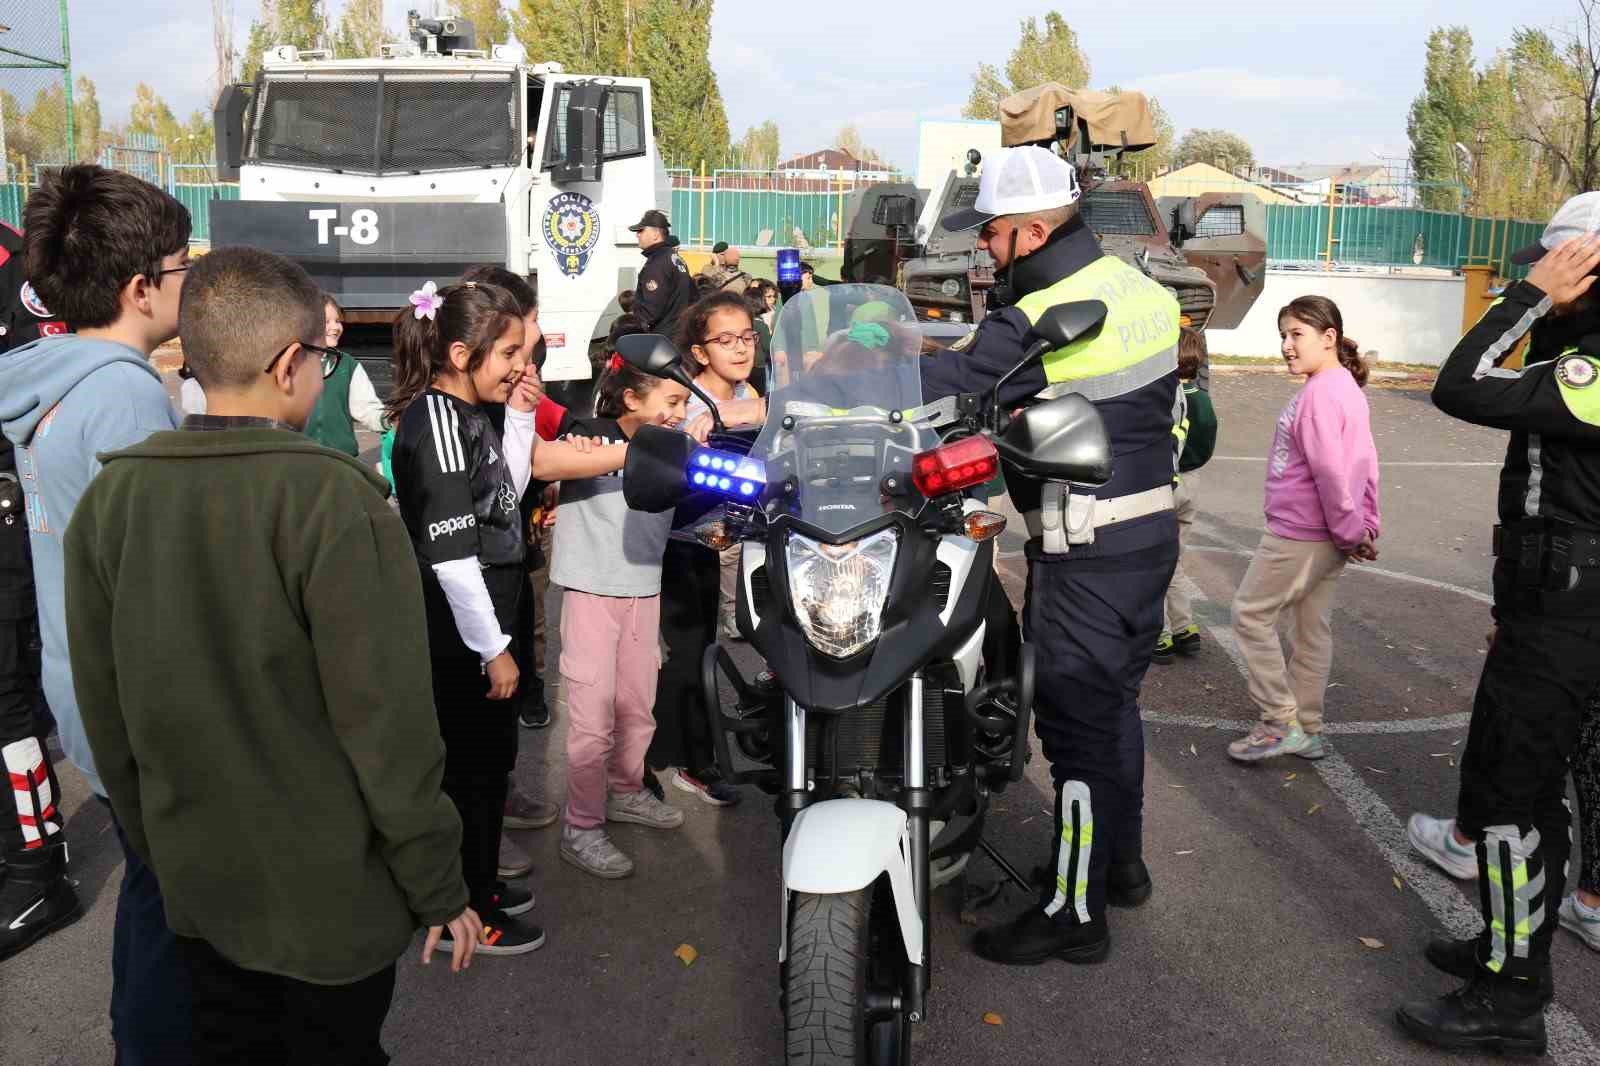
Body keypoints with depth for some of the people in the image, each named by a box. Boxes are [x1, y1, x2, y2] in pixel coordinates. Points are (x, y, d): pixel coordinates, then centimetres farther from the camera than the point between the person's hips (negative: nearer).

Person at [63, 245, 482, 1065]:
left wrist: (152, 843, 16)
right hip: (330, 894, -5)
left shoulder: (109, 499, -6)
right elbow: (387, 720, -22)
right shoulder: (334, 501, -23)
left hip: (193, 882, 5)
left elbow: (105, 710, 2)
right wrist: (439, 887, -10)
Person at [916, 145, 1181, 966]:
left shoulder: (1036, 322, -21)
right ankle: (1120, 863, 37)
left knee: (1075, 725, 1)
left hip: (1084, 556, -9)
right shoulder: (1139, 288, 7)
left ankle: (1075, 911, 13)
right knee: (1113, 703, 21)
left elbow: (938, 388, -19)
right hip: (1151, 529, 9)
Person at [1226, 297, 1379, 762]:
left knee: (1250, 613, 2)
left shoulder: (1320, 393, -21)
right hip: (1325, 536, 10)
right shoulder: (1345, 387, 11)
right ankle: (1306, 731, 25)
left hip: (1298, 534, -10)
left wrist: (1350, 531, -14)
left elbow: (1331, 470, -24)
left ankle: (1279, 723, 5)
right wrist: (1365, 527, 13)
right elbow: (1363, 463, 14)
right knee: (1312, 627, 15)